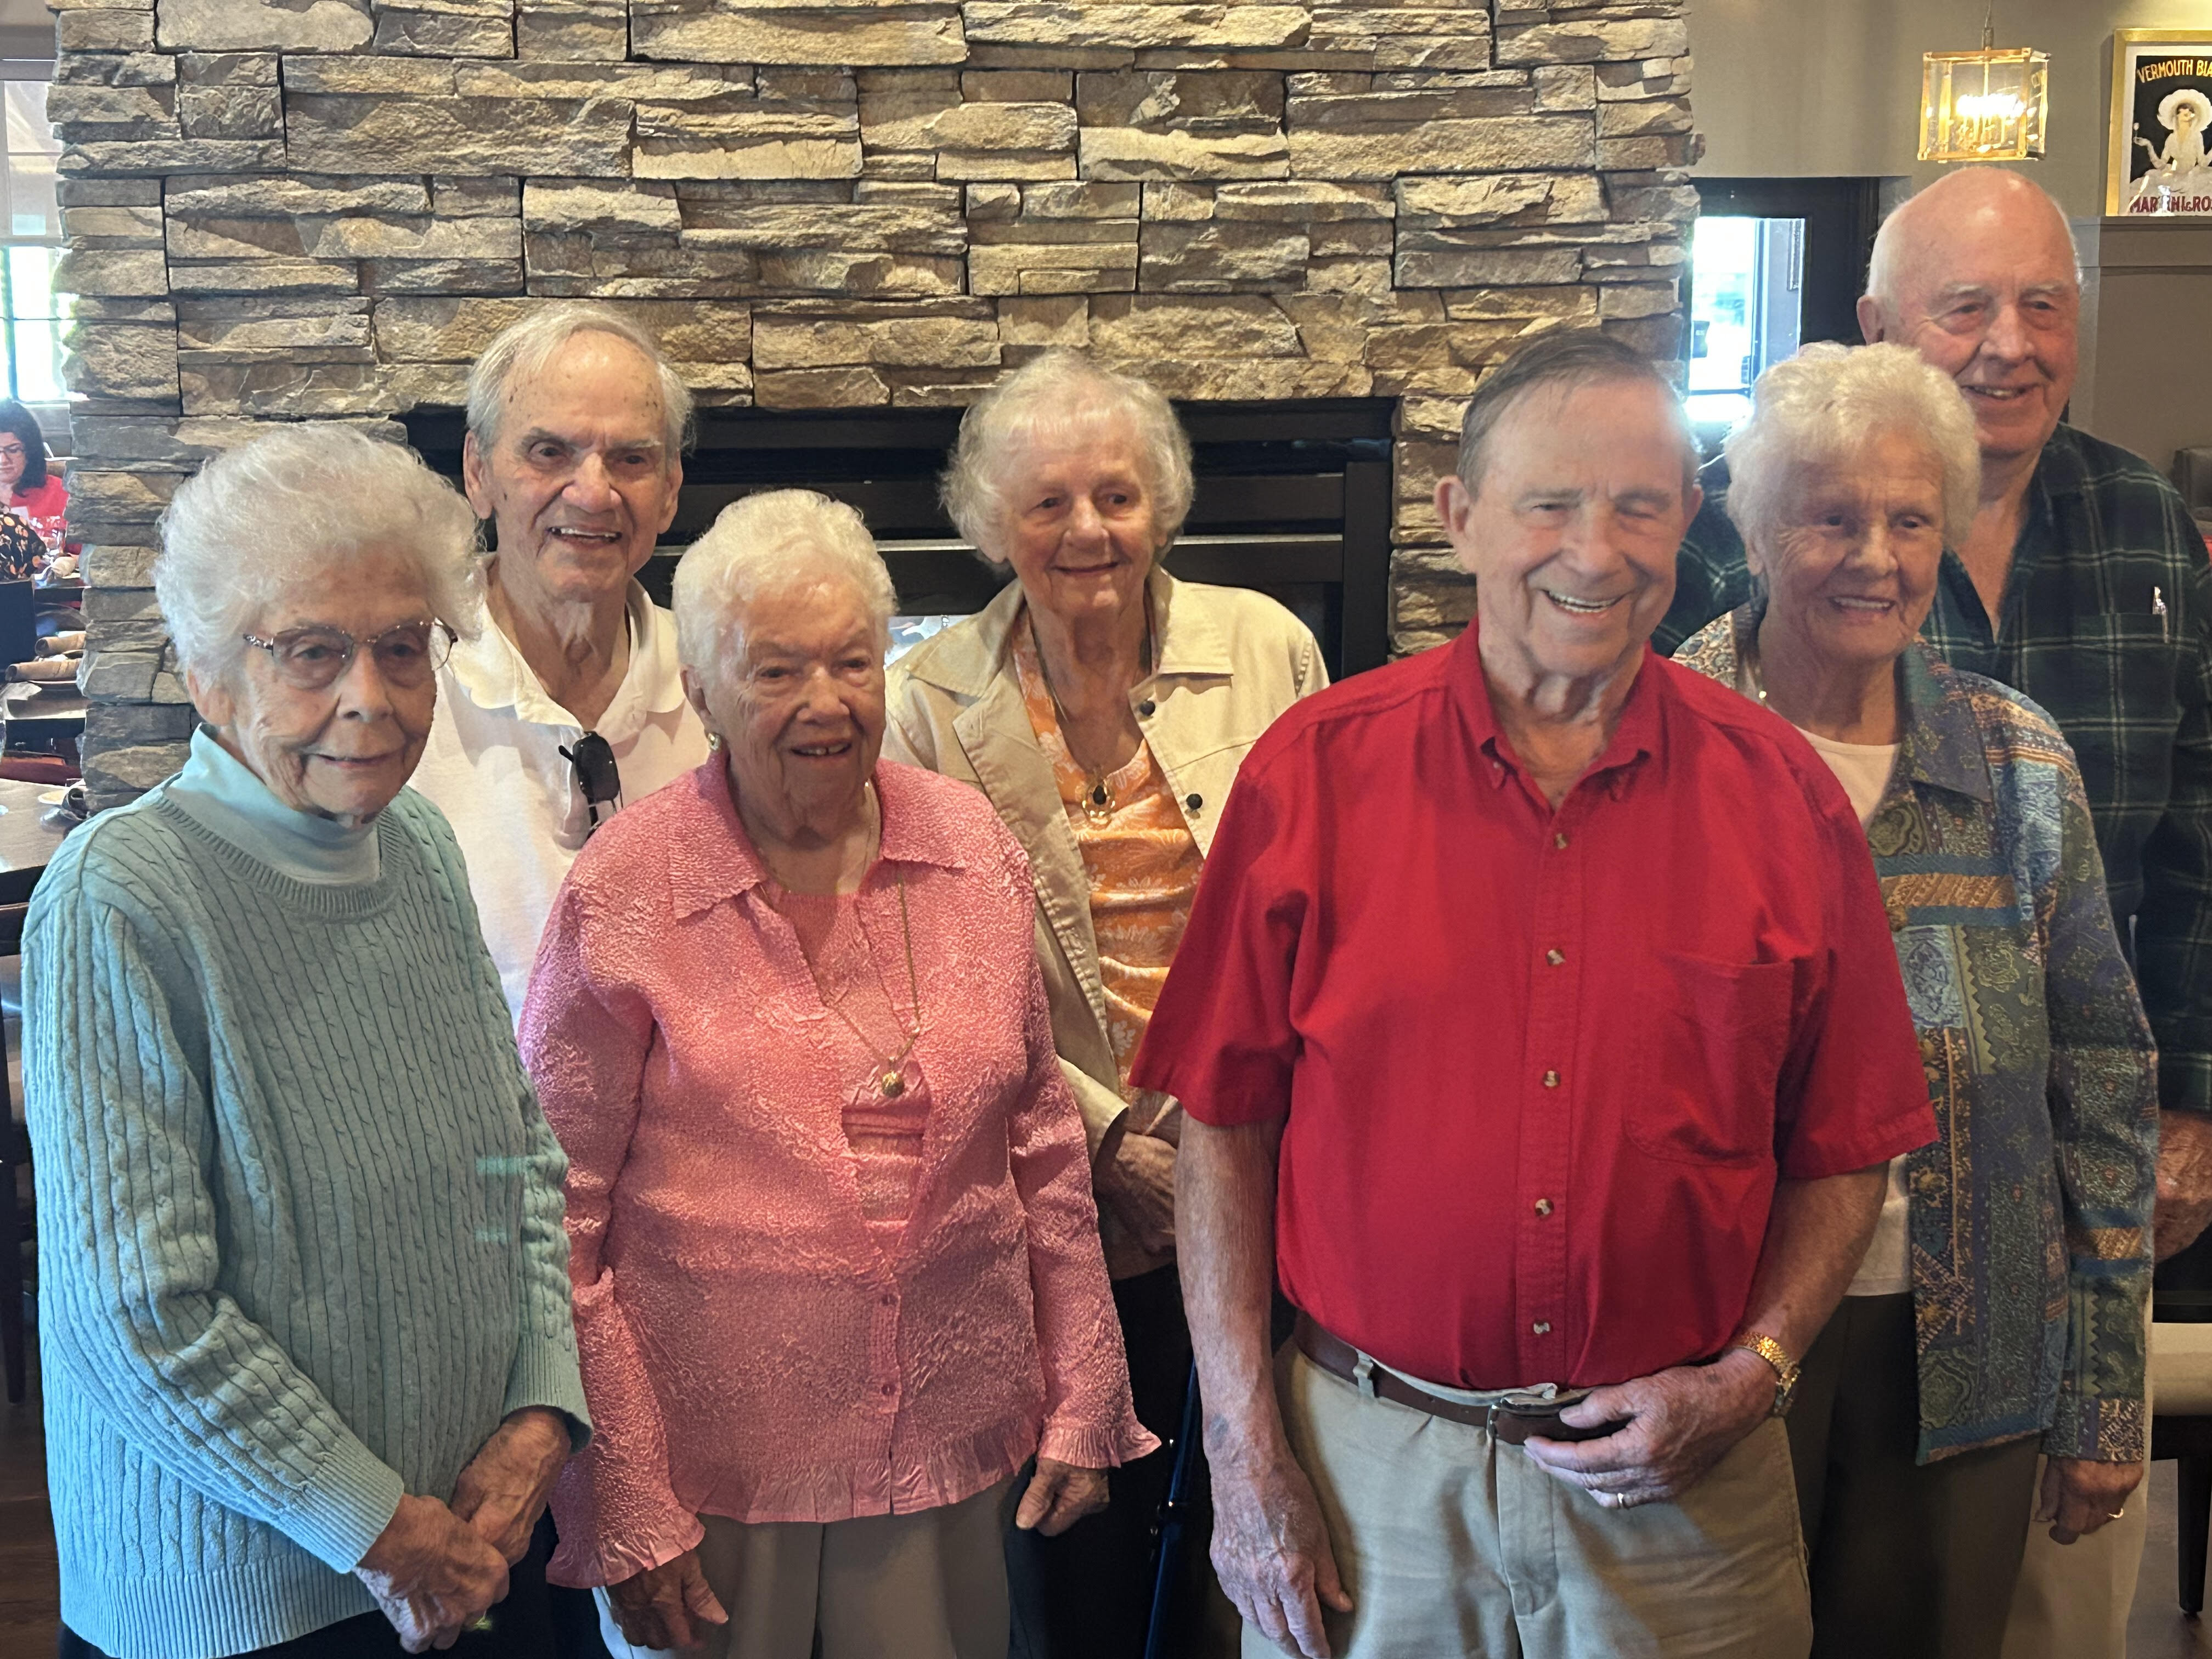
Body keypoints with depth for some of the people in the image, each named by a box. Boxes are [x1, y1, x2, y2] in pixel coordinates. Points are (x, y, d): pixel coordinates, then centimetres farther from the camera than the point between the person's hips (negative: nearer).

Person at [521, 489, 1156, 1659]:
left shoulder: (972, 847, 0)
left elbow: (1041, 1143, 7)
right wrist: (627, 1508, -10)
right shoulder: (624, 893, -11)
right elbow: (560, 1222, -8)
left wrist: (1083, 1404, 8)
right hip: (710, 1467, -3)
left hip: (950, 1453, 3)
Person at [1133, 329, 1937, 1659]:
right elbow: (1225, 1129, -4)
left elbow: (1844, 1154, 4)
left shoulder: (1782, 794, -2)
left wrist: (1752, 1377, -8)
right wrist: (1244, 1454, -6)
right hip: (1368, 1464, 0)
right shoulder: (1316, 771, -6)